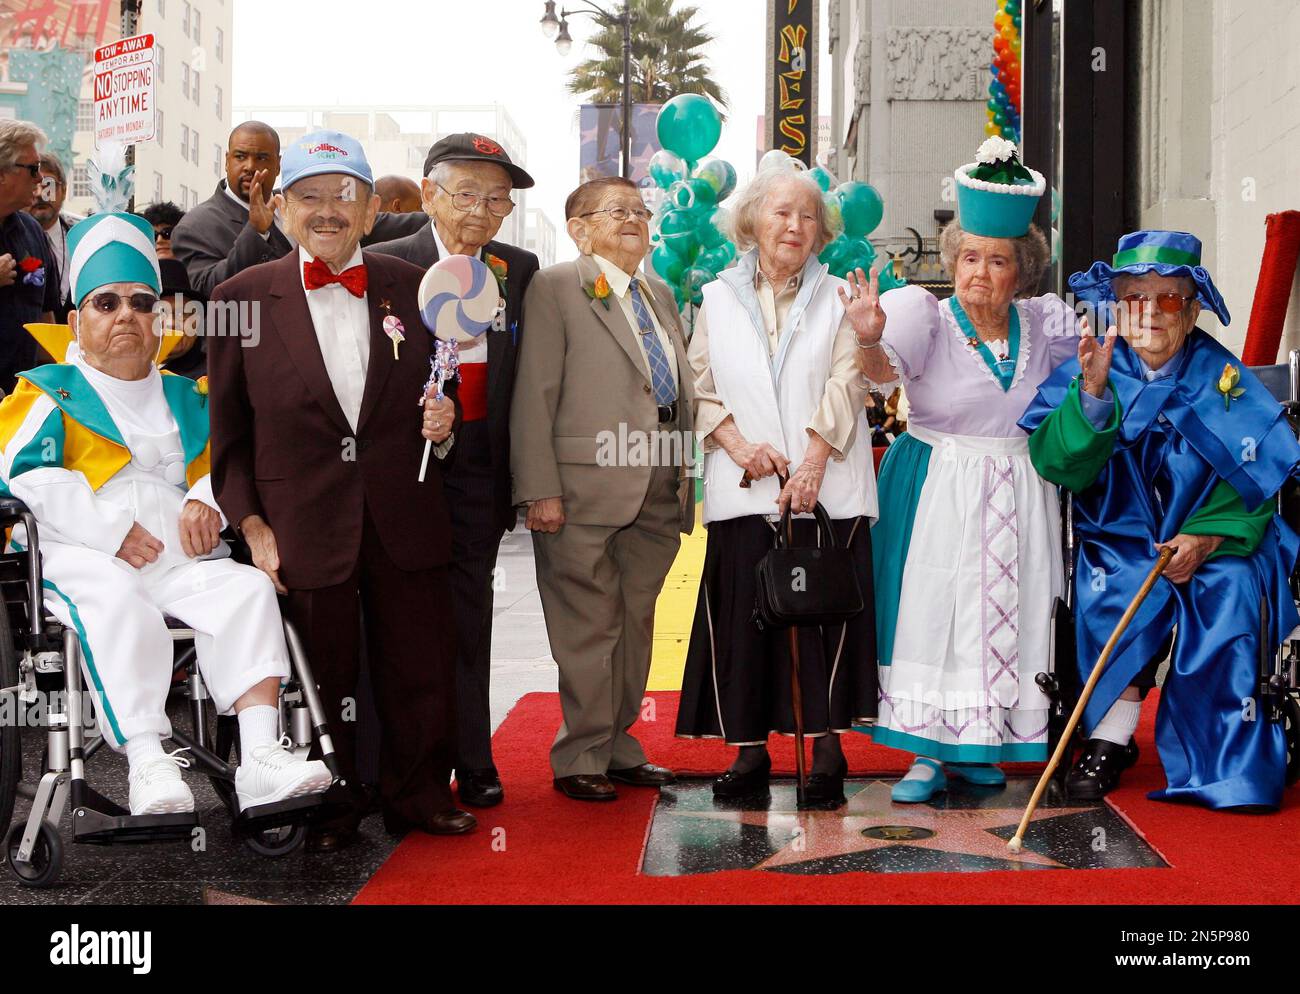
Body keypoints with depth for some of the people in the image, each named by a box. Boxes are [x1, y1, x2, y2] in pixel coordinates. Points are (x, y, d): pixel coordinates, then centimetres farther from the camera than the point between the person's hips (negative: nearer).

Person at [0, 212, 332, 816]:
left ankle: (261, 758, -35)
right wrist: (112, 531, -13)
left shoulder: (185, 399, 28)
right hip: (82, 556, -3)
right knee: (118, 607, -37)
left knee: (249, 591, -25)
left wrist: (206, 501, -5)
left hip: (180, 558, 4)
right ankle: (147, 763, -41)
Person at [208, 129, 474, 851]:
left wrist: (443, 422, -6)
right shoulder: (242, 298, -2)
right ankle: (330, 810, 27)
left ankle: (418, 796, 29)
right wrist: (251, 523, -6)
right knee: (323, 677, 9)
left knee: (420, 667, 10)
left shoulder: (411, 288, 4)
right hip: (303, 526, -2)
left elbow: (438, 392, 16)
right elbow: (228, 432, 1)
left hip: (405, 517, 2)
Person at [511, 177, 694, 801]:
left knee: (635, 625, 13)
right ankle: (581, 757, 11)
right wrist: (540, 489, -16)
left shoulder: (659, 295, 19)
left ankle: (618, 748, 25)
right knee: (589, 627, -1)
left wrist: (685, 479, 13)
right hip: (588, 490, -7)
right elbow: (533, 395, -9)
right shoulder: (555, 288, -3)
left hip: (658, 492, 7)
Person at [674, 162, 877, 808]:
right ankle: (748, 749, 7)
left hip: (824, 484, -1)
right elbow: (701, 388, 8)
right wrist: (737, 443, -9)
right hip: (743, 488, 1)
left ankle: (826, 744, 3)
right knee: (743, 614, -2)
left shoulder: (838, 298, 10)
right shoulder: (718, 299, 13)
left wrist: (811, 463, -14)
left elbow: (845, 384, -1)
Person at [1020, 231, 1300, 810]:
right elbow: (1057, 464, -15)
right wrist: (1092, 393, -29)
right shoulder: (1090, 371, -1)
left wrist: (1207, 536, -19)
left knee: (1231, 589, -27)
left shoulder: (1222, 378, -1)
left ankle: (1230, 760, -11)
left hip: (1213, 538, 0)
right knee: (1111, 590, -29)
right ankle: (1111, 739, -12)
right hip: (1121, 537, 0)